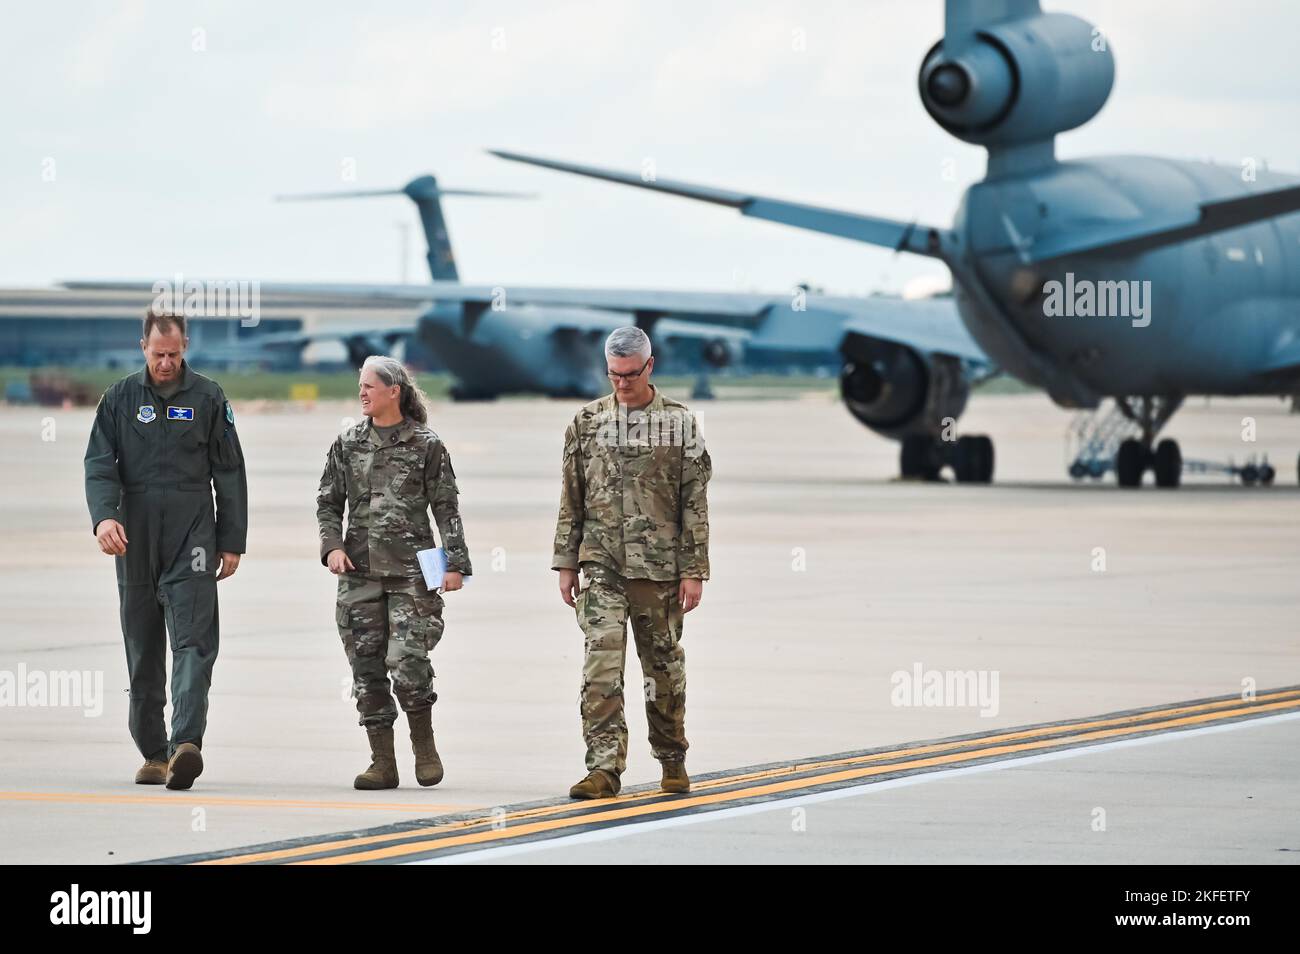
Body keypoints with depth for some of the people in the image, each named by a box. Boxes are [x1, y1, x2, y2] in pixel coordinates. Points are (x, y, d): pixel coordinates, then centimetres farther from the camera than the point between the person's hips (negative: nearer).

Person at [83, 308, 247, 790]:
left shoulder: (208, 398, 5)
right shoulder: (120, 398, 8)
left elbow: (230, 473, 8)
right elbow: (99, 464, 2)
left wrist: (232, 542, 4)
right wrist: (103, 515, -17)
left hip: (192, 537, -2)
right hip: (135, 541, 2)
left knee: (194, 642, -15)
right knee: (143, 651, 6)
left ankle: (186, 742, -26)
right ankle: (153, 752, 13)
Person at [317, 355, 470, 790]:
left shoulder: (426, 445, 3)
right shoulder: (347, 444, 11)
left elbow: (447, 509, 3)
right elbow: (328, 503, 14)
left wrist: (455, 562, -4)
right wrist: (332, 546, -3)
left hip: (411, 571, -4)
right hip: (360, 570, 4)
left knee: (406, 660, -15)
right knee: (366, 665, 1)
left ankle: (424, 745, 7)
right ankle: (382, 762, 7)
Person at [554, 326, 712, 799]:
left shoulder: (679, 422, 2)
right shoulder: (587, 421, 7)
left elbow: (695, 503, 1)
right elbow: (571, 499, 11)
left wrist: (694, 570, -4)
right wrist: (566, 563, 6)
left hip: (660, 565, -1)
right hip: (602, 565, 1)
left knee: (664, 667, 8)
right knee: (601, 665, -11)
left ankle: (672, 760, 24)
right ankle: (604, 768, -14)